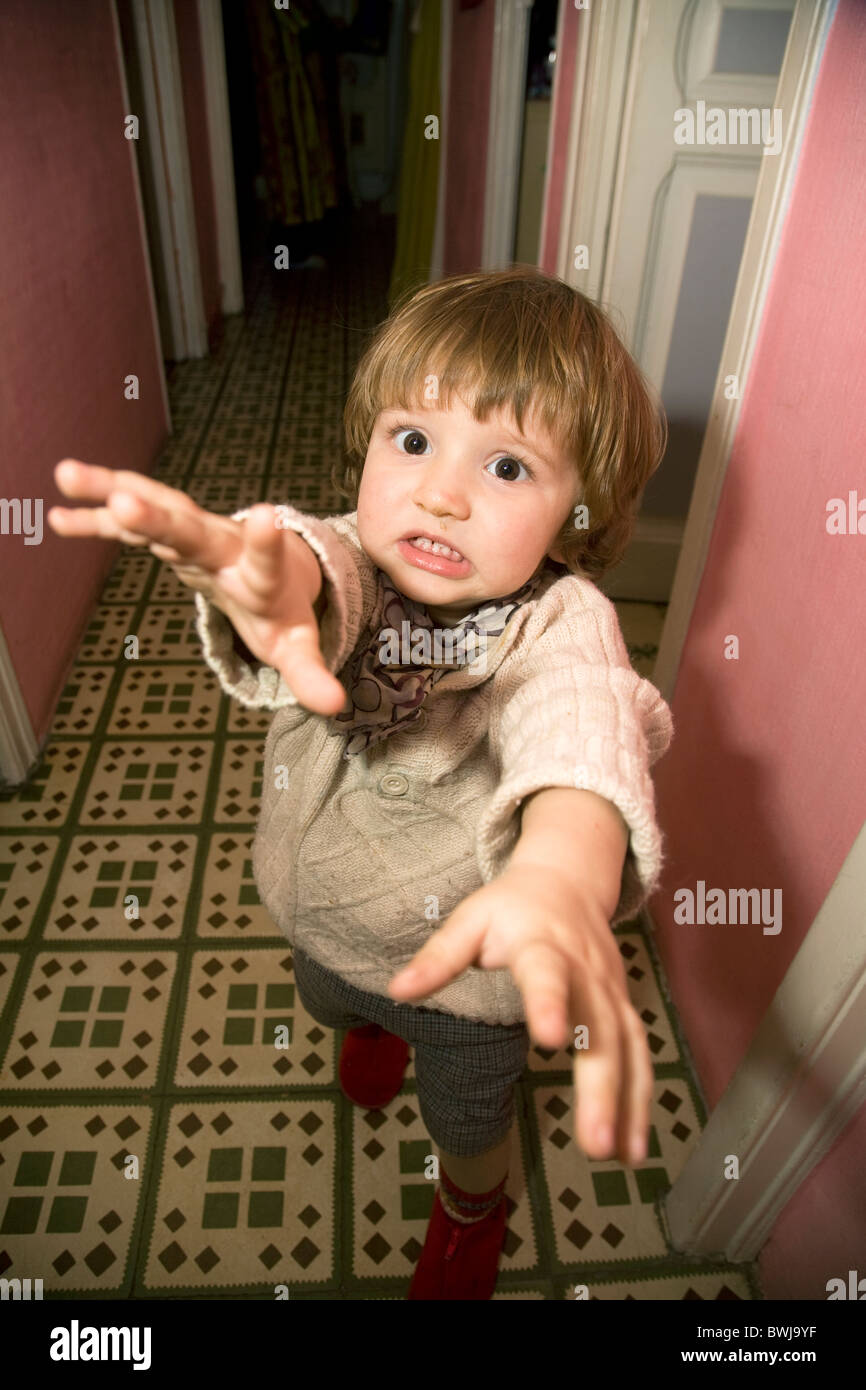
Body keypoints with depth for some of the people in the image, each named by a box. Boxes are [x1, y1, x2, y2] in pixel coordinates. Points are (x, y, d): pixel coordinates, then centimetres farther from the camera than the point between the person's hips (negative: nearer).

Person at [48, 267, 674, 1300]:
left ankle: (470, 1209, 62)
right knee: (331, 1005, 36)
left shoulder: (559, 623, -30)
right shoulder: (350, 566, -22)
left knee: (468, 1119, 24)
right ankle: (371, 1025, 75)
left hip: (472, 958, -2)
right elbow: (318, 564, -45)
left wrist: (563, 875, -73)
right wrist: (269, 583, -70)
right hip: (320, 914, 3)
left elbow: (577, 721, -52)